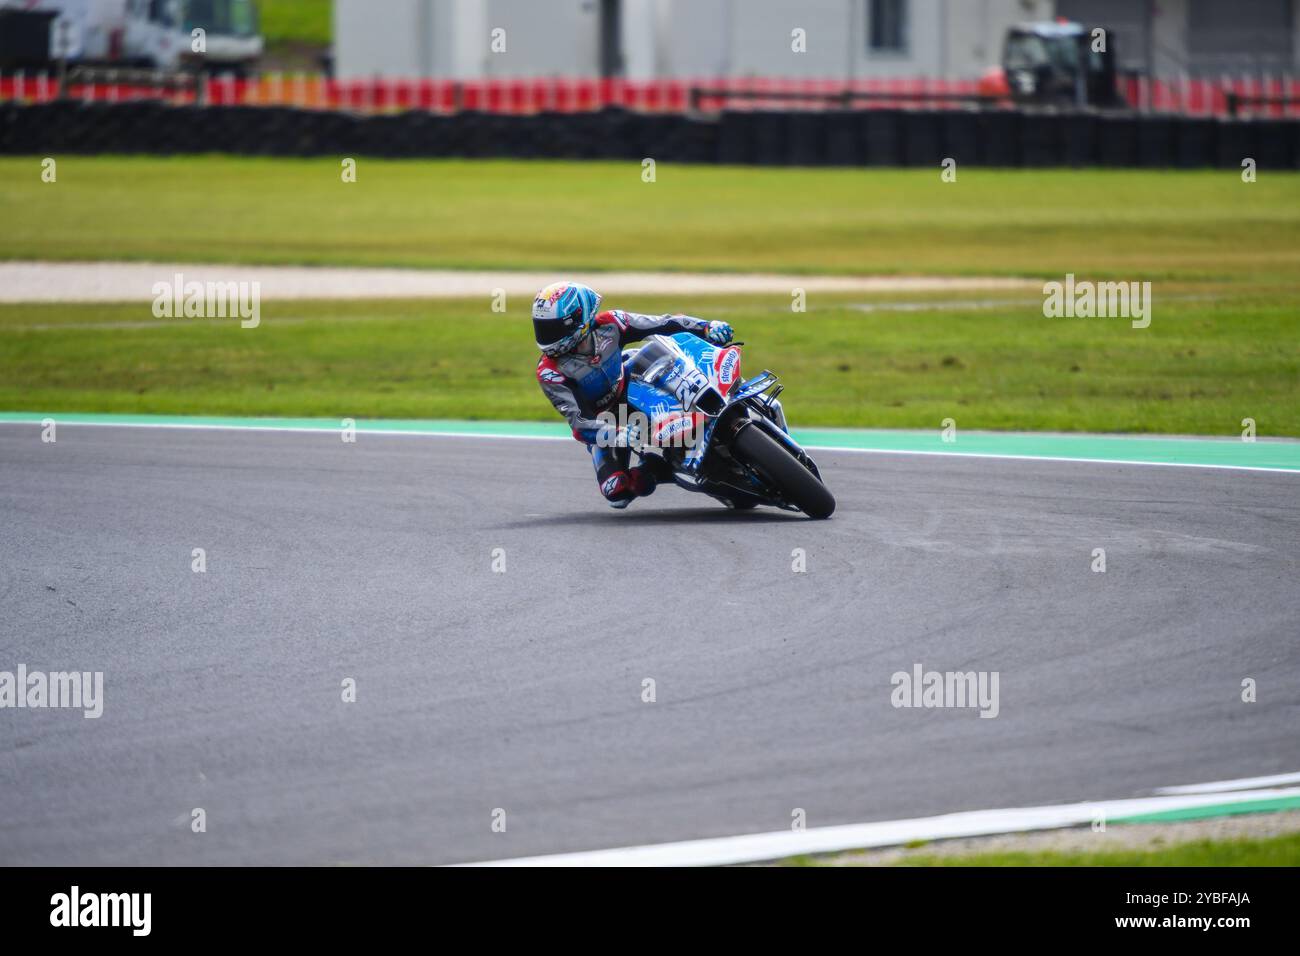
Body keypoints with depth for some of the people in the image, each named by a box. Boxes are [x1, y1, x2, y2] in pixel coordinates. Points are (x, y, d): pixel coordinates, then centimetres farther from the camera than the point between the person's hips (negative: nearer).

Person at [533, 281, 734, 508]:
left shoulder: (608, 325, -18)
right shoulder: (549, 372, -25)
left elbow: (664, 325, -12)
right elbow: (577, 418, -31)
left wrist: (707, 328, -22)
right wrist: (617, 437, -47)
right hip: (602, 425, -3)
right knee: (619, 495, -21)